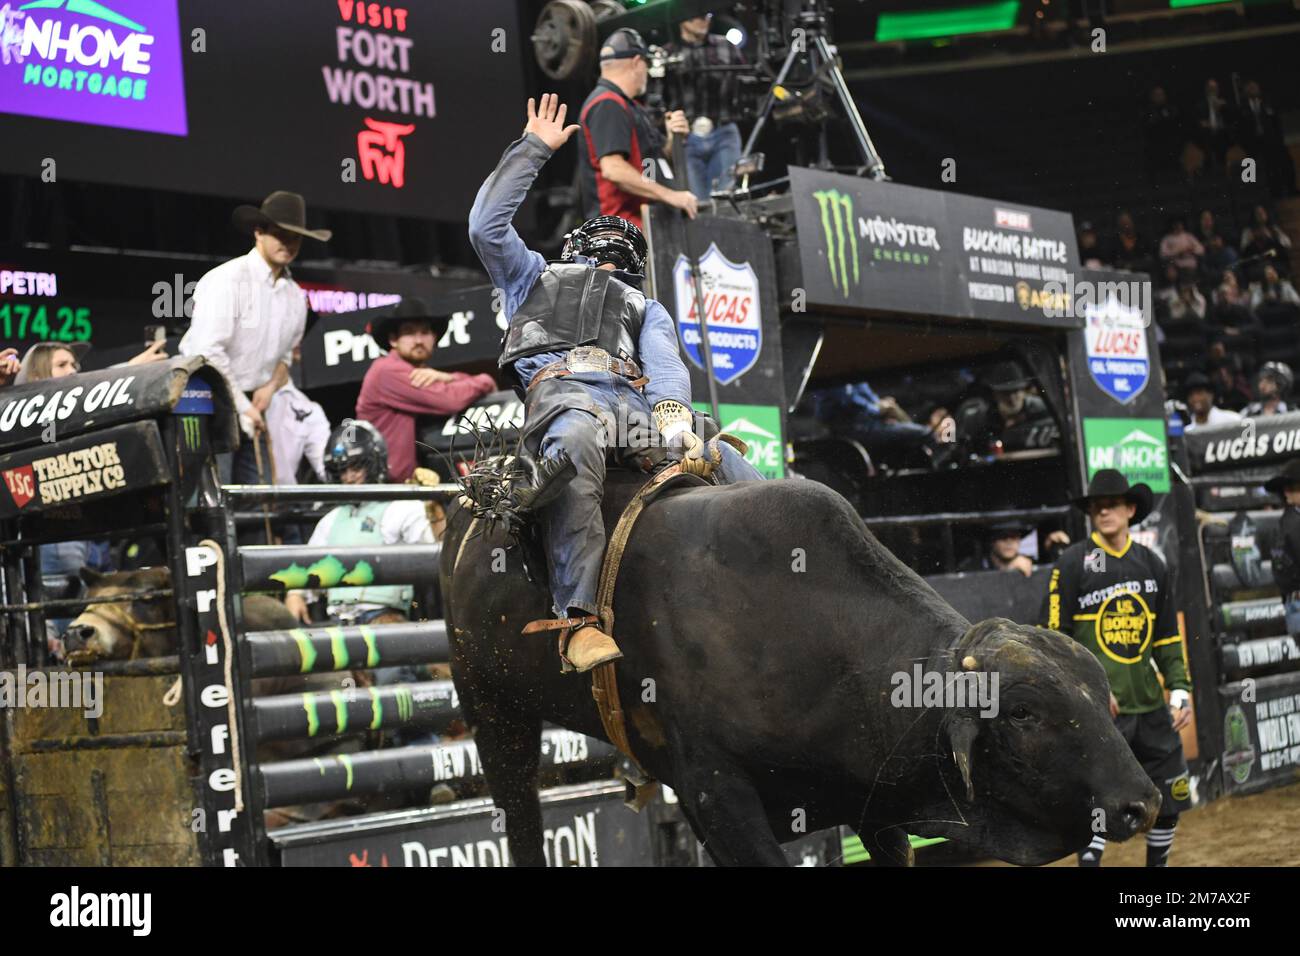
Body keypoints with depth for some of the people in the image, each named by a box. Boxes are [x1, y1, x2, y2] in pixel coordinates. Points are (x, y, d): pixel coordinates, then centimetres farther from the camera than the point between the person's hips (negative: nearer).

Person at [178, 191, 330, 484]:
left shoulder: (295, 295, 10)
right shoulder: (227, 279, -13)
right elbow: (208, 352, -20)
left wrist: (271, 387, 0)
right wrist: (241, 406, -16)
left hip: (250, 407, 7)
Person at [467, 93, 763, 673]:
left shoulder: (646, 310, 39)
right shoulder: (536, 276, 39)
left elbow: (666, 364, 16)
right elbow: (487, 226, 22)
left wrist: (673, 416, -7)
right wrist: (532, 148, 24)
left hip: (638, 405, 4)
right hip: (562, 389, -4)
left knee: (727, 466, -21)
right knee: (576, 443, -40)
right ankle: (578, 619, -51)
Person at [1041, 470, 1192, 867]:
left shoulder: (1152, 564, 12)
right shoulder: (1071, 563, -3)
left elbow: (1168, 637, 18)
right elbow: (1053, 637, -5)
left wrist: (1179, 689, 9)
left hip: (1149, 704, 5)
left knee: (1169, 800, 10)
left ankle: (1158, 863, 28)